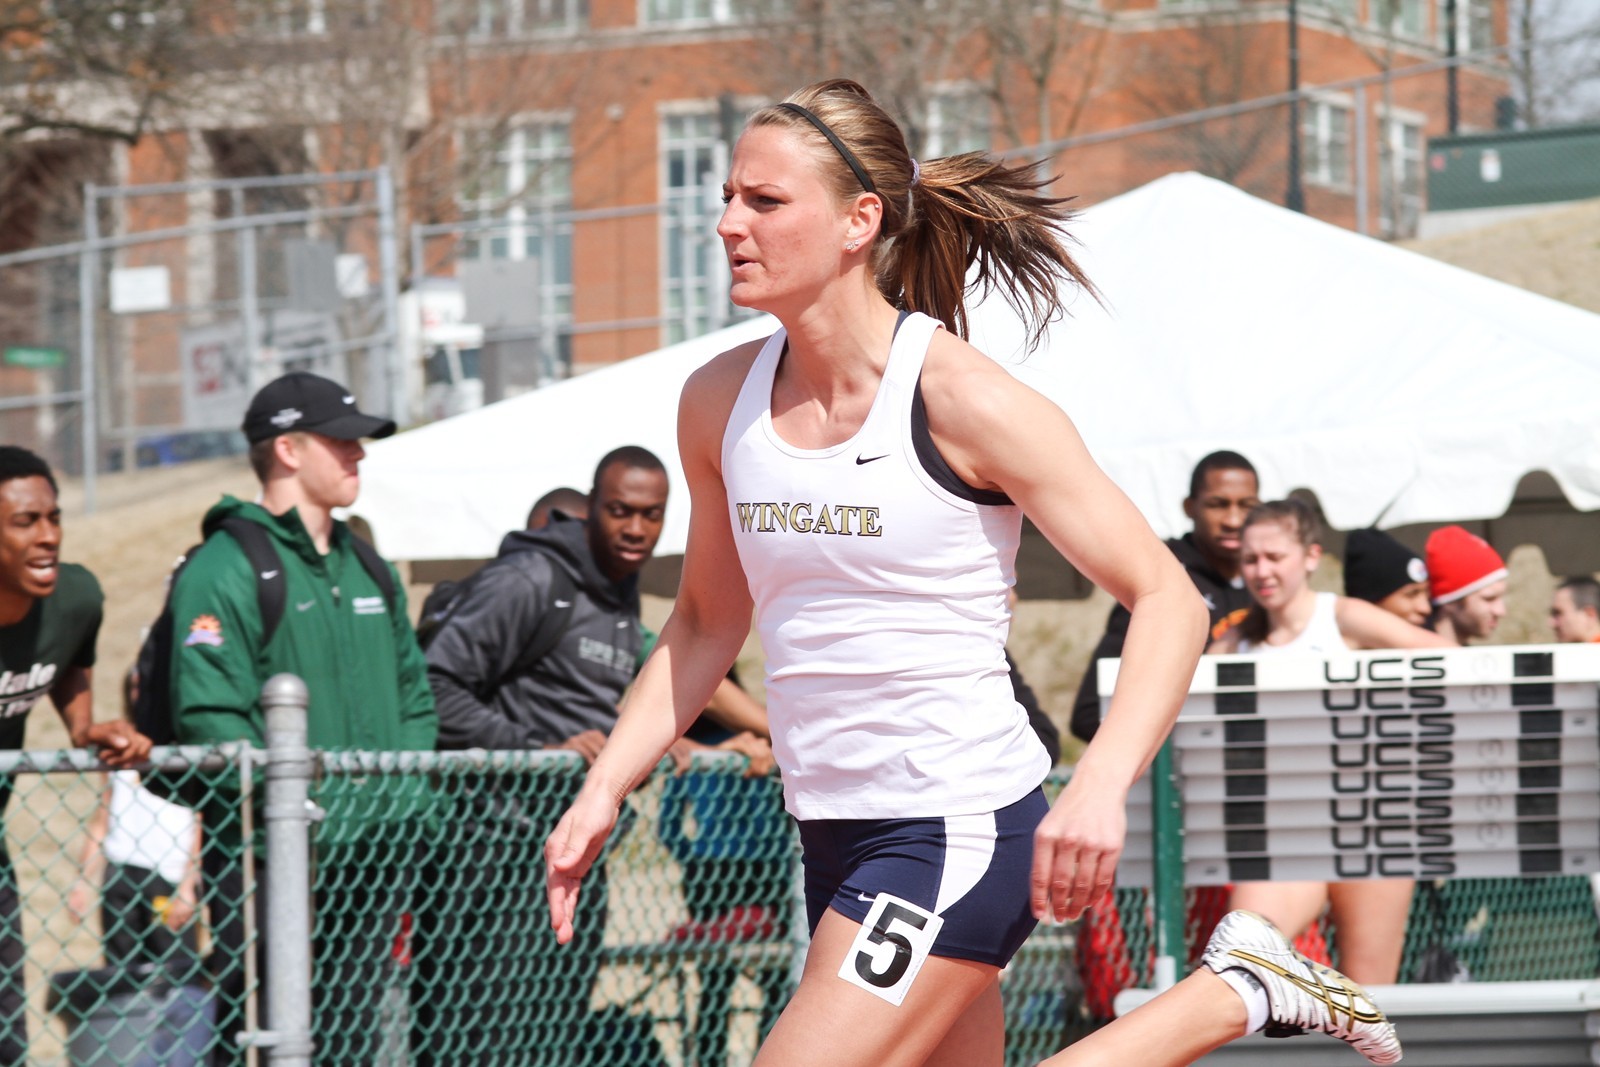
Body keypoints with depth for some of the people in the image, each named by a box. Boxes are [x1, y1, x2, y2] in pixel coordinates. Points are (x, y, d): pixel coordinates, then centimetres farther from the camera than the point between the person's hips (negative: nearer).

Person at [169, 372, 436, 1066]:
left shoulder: (369, 568, 19)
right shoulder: (225, 569, -8)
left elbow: (414, 695, 25)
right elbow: (210, 718, -15)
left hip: (375, 852, 8)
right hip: (266, 860, -8)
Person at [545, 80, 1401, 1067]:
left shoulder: (960, 401, -14)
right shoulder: (718, 404, 4)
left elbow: (1167, 598, -12)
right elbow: (708, 622, 19)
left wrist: (1102, 787, -27)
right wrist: (605, 790, 8)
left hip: (965, 826, -7)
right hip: (838, 836, 7)